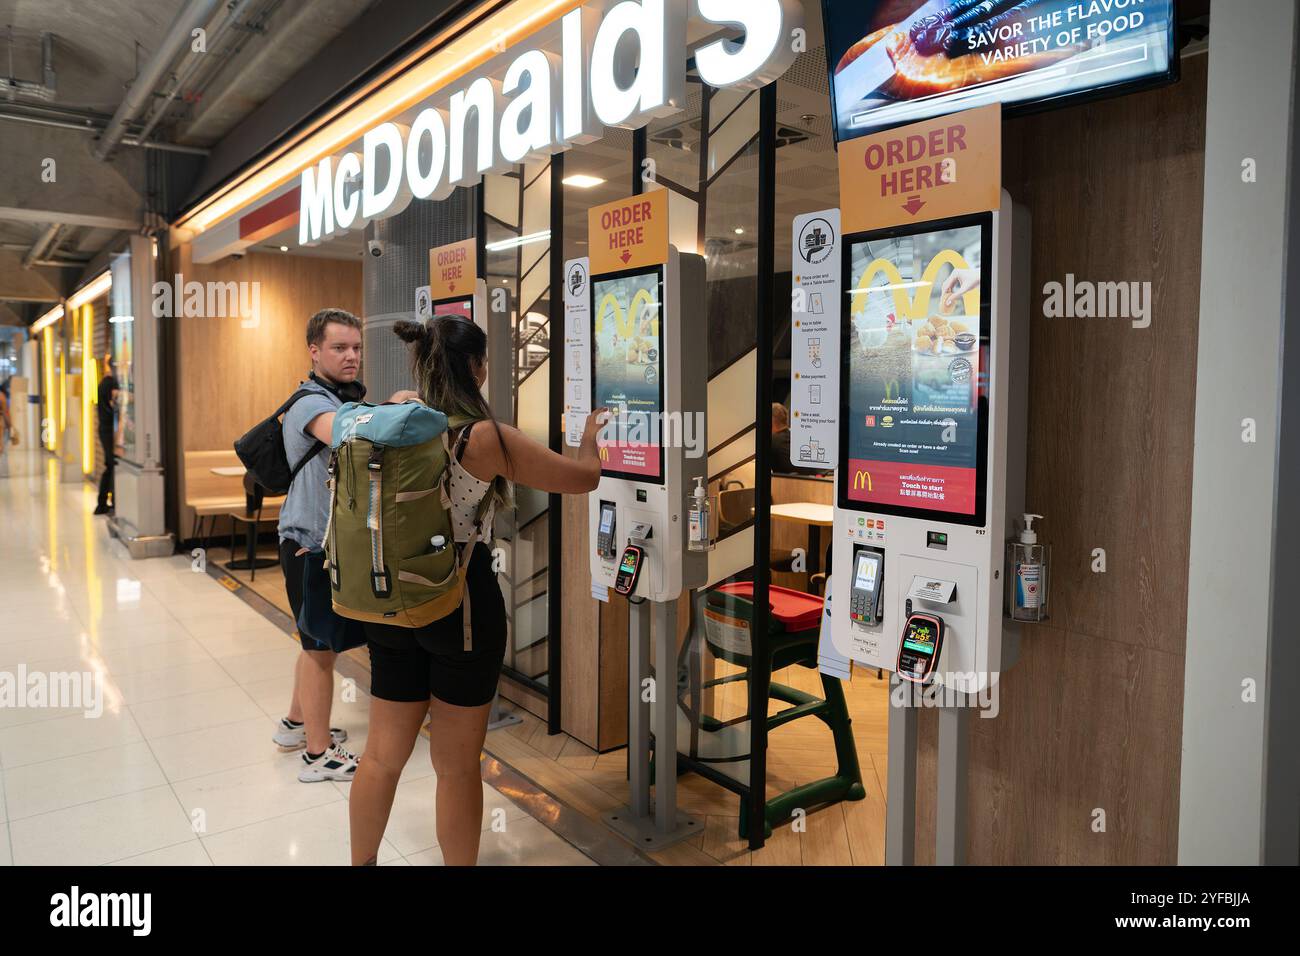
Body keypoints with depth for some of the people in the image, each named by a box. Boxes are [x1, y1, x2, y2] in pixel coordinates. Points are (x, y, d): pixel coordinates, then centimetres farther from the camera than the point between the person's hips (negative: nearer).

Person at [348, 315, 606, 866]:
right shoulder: (485, 437, -15)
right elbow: (583, 478, -7)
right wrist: (592, 432, 12)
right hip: (464, 603, -6)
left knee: (384, 753, 20)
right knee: (457, 765, 10)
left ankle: (361, 862, 35)